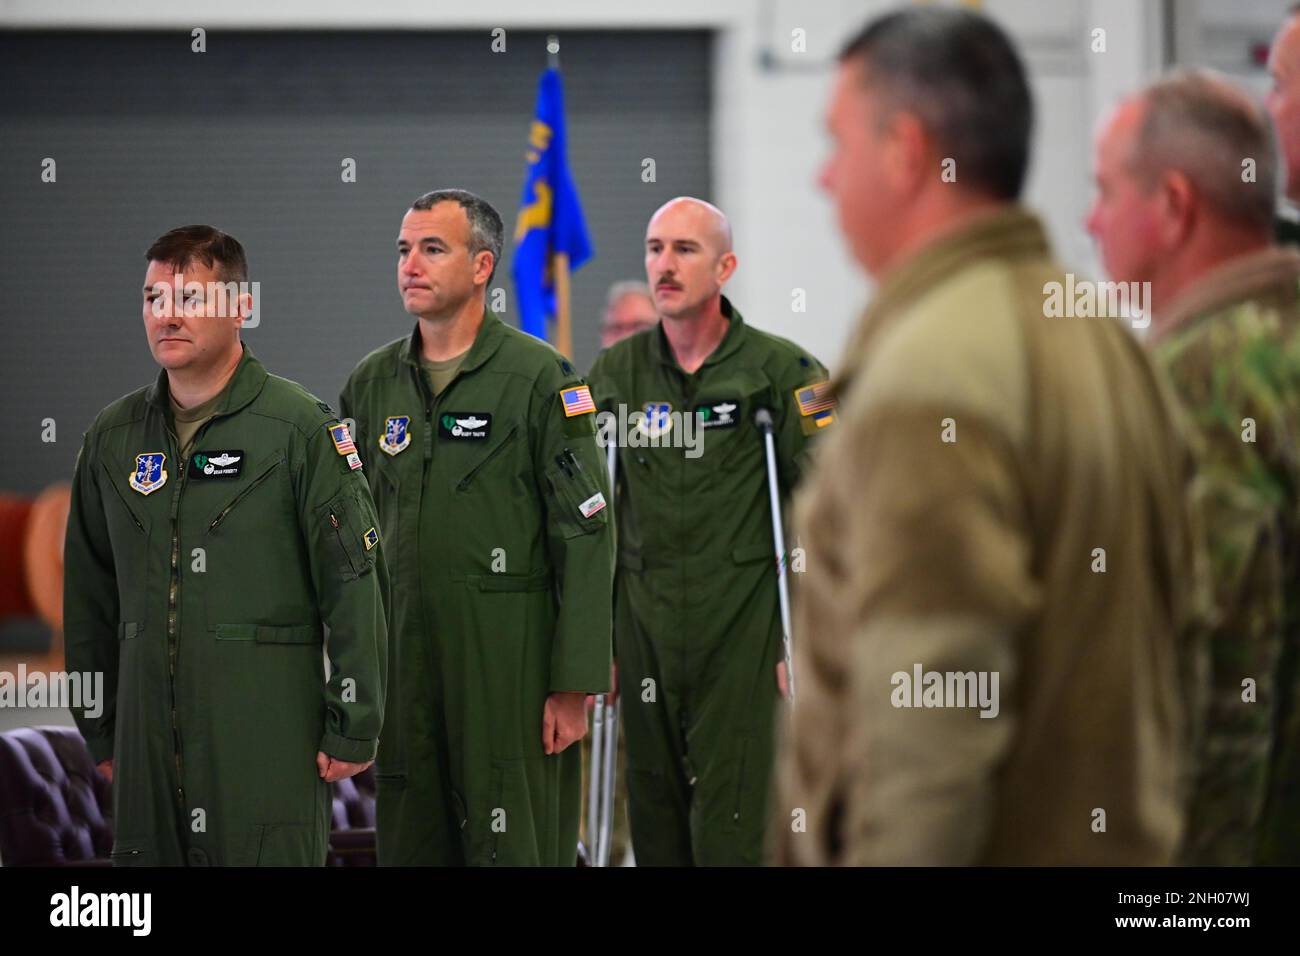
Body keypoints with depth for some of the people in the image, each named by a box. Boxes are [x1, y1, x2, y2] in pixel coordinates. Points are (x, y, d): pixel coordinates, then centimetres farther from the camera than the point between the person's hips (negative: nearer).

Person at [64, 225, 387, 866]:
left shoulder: (301, 428, -4)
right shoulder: (113, 436, 12)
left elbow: (355, 585, -6)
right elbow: (89, 597, 18)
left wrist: (353, 726, -8)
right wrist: (100, 730, 16)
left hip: (267, 733, -4)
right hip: (150, 729, 5)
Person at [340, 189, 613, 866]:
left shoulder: (540, 378, -5)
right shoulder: (372, 383, 12)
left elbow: (587, 540, -8)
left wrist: (574, 685, -12)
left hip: (510, 661, -5)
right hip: (401, 661, 5)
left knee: (516, 847, -5)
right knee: (409, 845, 8)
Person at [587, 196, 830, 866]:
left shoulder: (780, 371, -2)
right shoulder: (613, 372, 9)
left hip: (743, 631, -4)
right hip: (644, 628, 4)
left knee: (731, 835, -9)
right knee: (656, 834, 8)